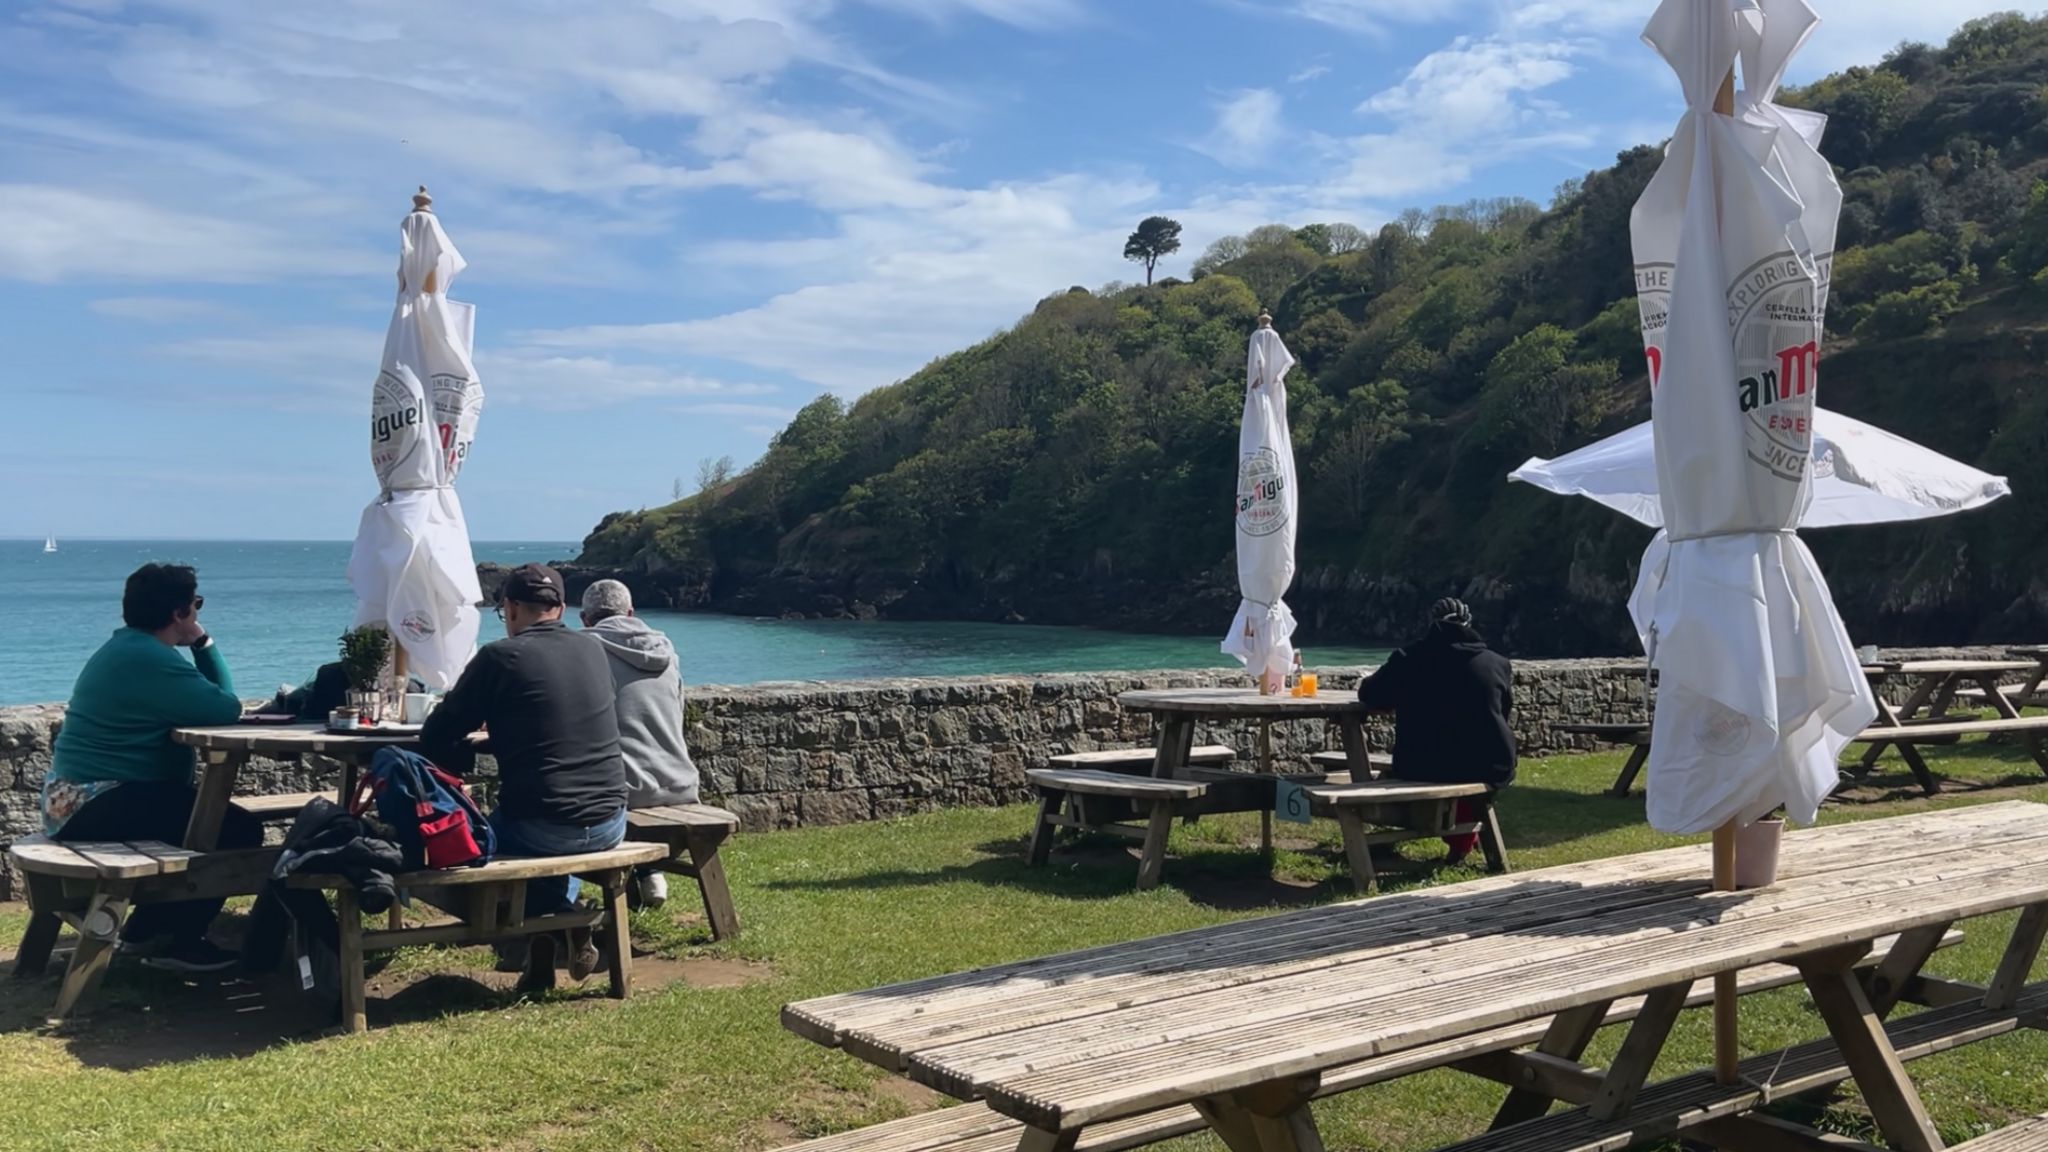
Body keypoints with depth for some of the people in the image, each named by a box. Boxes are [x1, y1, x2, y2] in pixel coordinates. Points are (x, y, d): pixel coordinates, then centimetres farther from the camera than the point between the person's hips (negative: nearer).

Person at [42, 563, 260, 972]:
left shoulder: (128, 647, 15)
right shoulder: (150, 660, -21)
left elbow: (204, 702, 12)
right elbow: (227, 709, -21)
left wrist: (200, 645, 2)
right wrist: (204, 642, -9)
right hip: (98, 807, -11)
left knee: (214, 819, 23)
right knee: (240, 829, -15)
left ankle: (147, 928, 24)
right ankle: (178, 942, -3)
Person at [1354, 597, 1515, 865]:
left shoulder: (1406, 660, -2)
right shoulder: (1497, 663, -2)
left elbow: (1370, 696, 11)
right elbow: (1504, 712, 14)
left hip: (1421, 769, 0)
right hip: (1487, 768, 0)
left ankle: (1458, 837, 45)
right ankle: (1464, 839, 44)